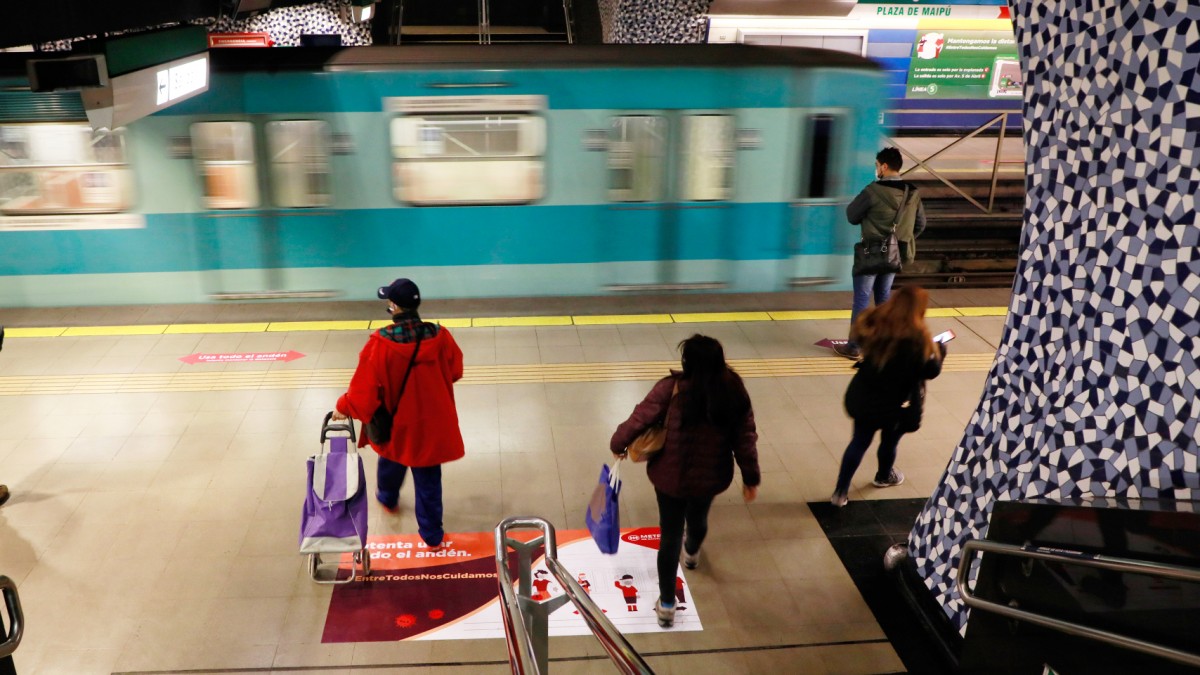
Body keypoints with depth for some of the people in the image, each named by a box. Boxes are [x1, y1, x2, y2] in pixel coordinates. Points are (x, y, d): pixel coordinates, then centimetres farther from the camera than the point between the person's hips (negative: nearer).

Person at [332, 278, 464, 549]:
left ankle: (388, 498, 61)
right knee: (428, 480, 15)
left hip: (396, 423, 0)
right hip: (432, 422, 0)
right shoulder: (440, 336, -18)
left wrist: (344, 408, -1)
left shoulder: (380, 344, -26)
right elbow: (455, 371, 0)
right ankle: (432, 534, 24)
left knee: (392, 461, 32)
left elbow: (364, 387, -19)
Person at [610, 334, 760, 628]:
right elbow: (745, 438, -7)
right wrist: (751, 477, 6)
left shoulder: (672, 388, -23)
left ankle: (667, 605, 20)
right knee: (698, 517, 34)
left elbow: (640, 418, -16)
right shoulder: (734, 390, -13)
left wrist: (618, 444, 2)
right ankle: (692, 553, 66)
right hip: (710, 476, 4)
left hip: (671, 476, -3)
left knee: (670, 536, 12)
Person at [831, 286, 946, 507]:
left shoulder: (874, 322, -9)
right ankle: (884, 476, 51)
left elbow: (858, 338, 11)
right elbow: (931, 370, -13)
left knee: (860, 441, 15)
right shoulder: (917, 337, -23)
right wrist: (939, 349, 5)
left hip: (861, 395, 4)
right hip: (892, 403, -3)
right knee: (889, 440, 25)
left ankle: (841, 492, 15)